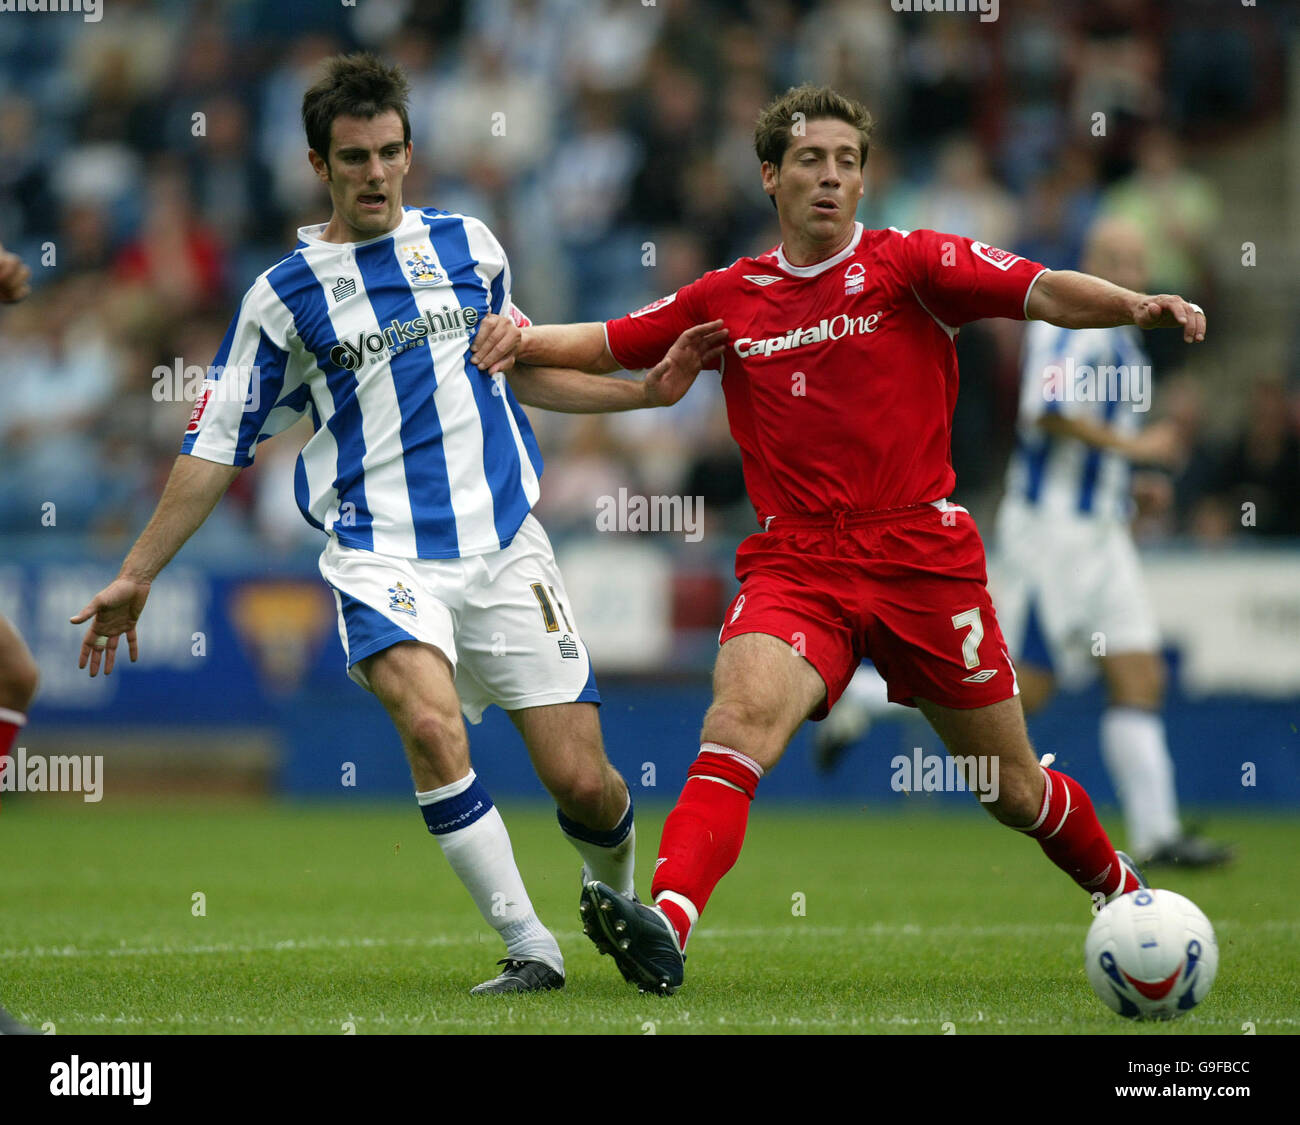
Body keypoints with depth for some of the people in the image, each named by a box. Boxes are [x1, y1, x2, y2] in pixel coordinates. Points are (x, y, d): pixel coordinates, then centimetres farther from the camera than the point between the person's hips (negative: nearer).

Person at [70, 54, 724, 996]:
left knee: (585, 784, -4)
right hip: (382, 556, -2)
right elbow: (216, 446, 9)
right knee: (431, 723, -30)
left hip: (506, 546, 2)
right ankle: (530, 948, -20)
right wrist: (135, 578, 8)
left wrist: (647, 389, 18)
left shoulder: (466, 243, 10)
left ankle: (619, 901, 29)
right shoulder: (284, 296, 4)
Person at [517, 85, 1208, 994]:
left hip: (923, 556, -1)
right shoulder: (729, 299, 11)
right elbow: (605, 345, 19)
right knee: (739, 723, -28)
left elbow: (1044, 293, -12)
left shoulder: (912, 264, 1)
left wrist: (1138, 305, -31)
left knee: (1013, 791, 9)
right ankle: (666, 925, -44)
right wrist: (522, 339, -2)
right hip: (797, 565, 1)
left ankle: (1123, 893, 36)